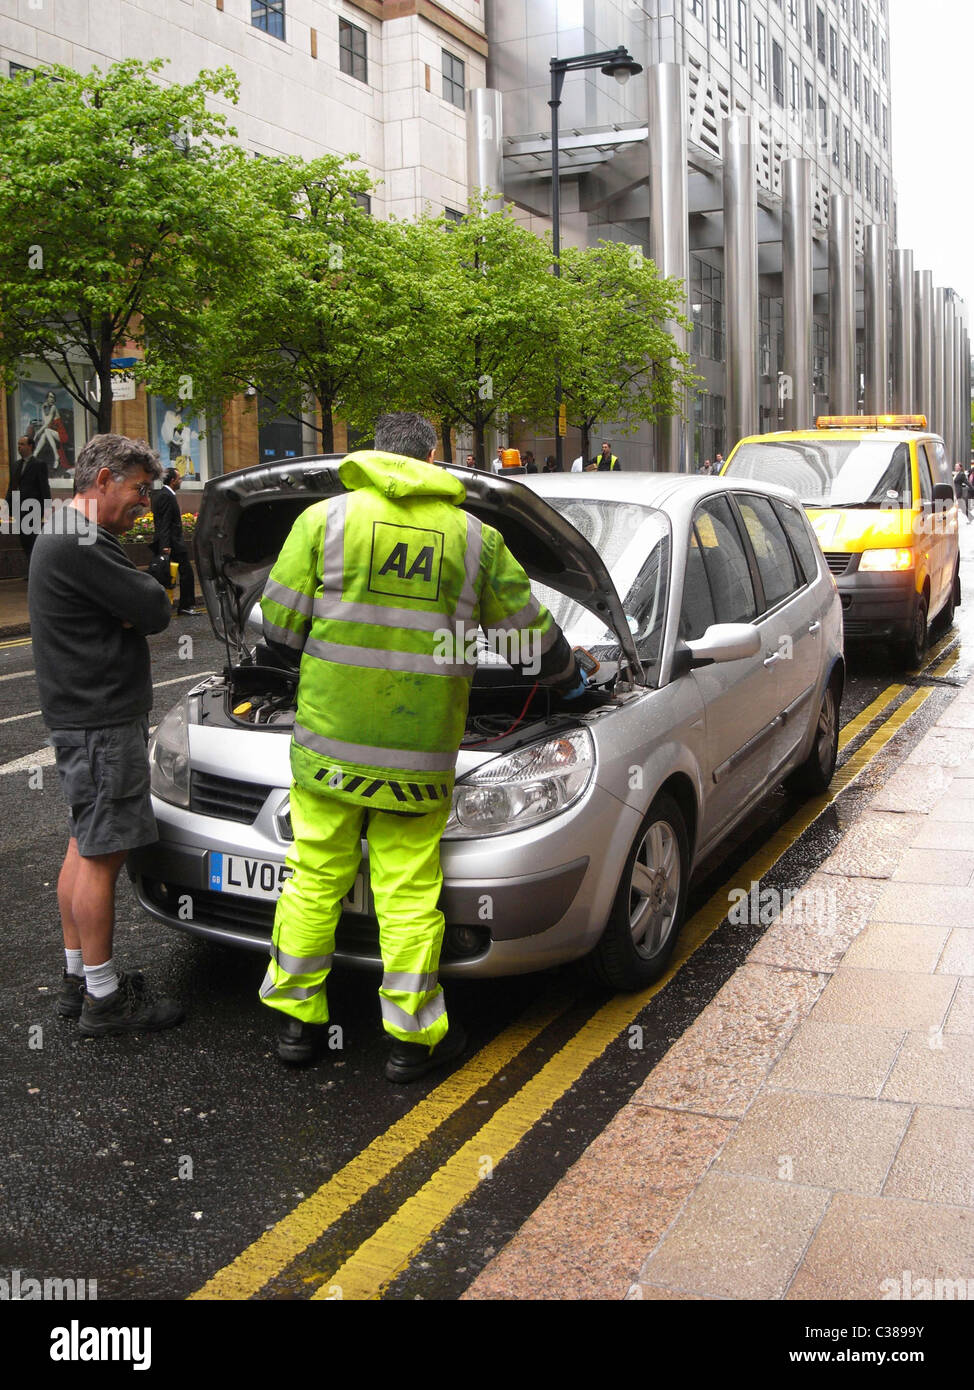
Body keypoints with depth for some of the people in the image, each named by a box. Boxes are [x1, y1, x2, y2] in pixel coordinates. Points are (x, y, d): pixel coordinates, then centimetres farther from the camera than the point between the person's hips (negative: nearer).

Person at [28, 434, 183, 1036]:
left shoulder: (63, 536, 18)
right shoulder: (80, 545, -18)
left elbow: (138, 610, 14)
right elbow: (155, 612, -20)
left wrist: (132, 606, -8)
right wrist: (145, 596, 1)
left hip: (85, 718, 11)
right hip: (102, 723, -11)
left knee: (85, 847, 15)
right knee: (101, 854, -4)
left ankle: (79, 977, 25)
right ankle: (104, 998, 4)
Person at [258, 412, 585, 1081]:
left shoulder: (325, 518, 2)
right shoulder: (475, 536, 6)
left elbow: (280, 628, 0)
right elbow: (532, 632, 15)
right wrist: (569, 678, 35)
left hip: (330, 736, 0)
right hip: (419, 749, 0)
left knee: (316, 876, 10)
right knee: (409, 890, 6)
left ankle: (297, 1017, 21)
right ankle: (414, 1038, 16)